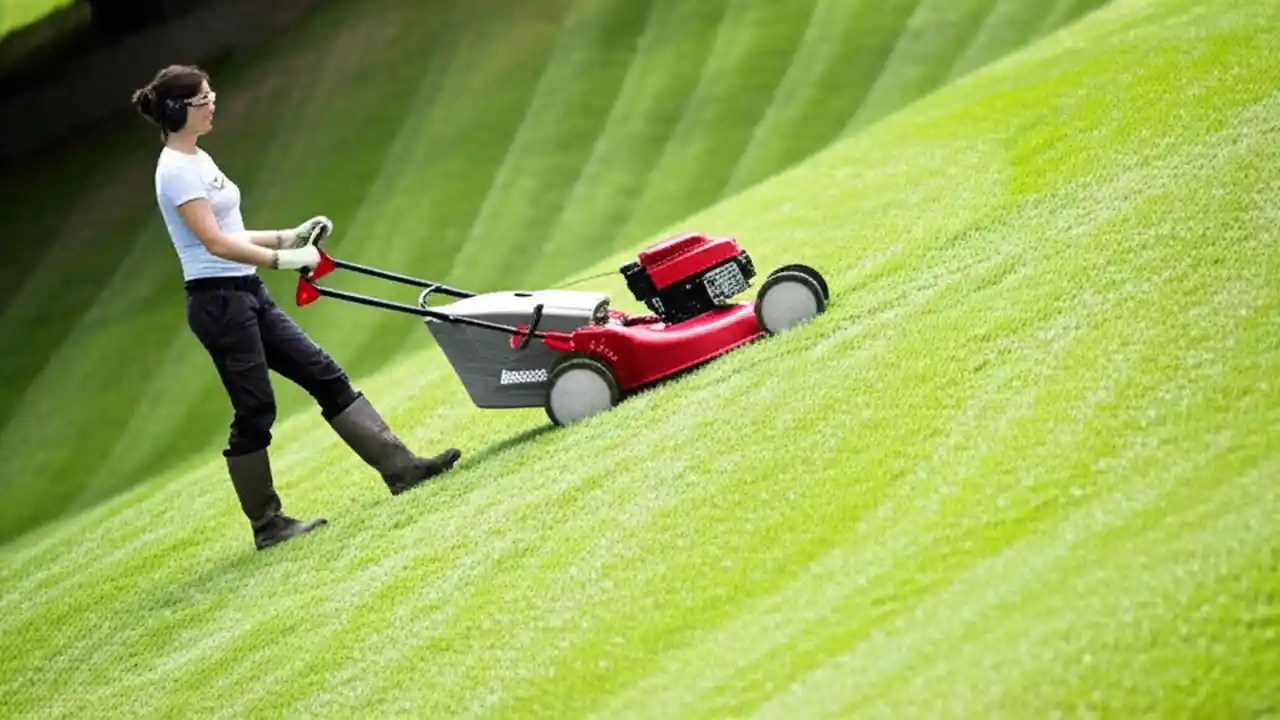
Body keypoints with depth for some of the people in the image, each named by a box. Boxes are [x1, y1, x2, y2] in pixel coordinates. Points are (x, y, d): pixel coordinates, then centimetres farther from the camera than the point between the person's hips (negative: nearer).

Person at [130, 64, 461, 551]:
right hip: (218, 302, -10)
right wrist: (281, 260, -24)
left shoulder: (198, 160, 15)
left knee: (326, 375, 7)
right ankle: (267, 525, 8)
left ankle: (399, 467, 8)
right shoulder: (176, 170, -15)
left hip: (249, 295, 10)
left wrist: (288, 237, 10)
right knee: (255, 411, -3)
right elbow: (215, 243, -23)